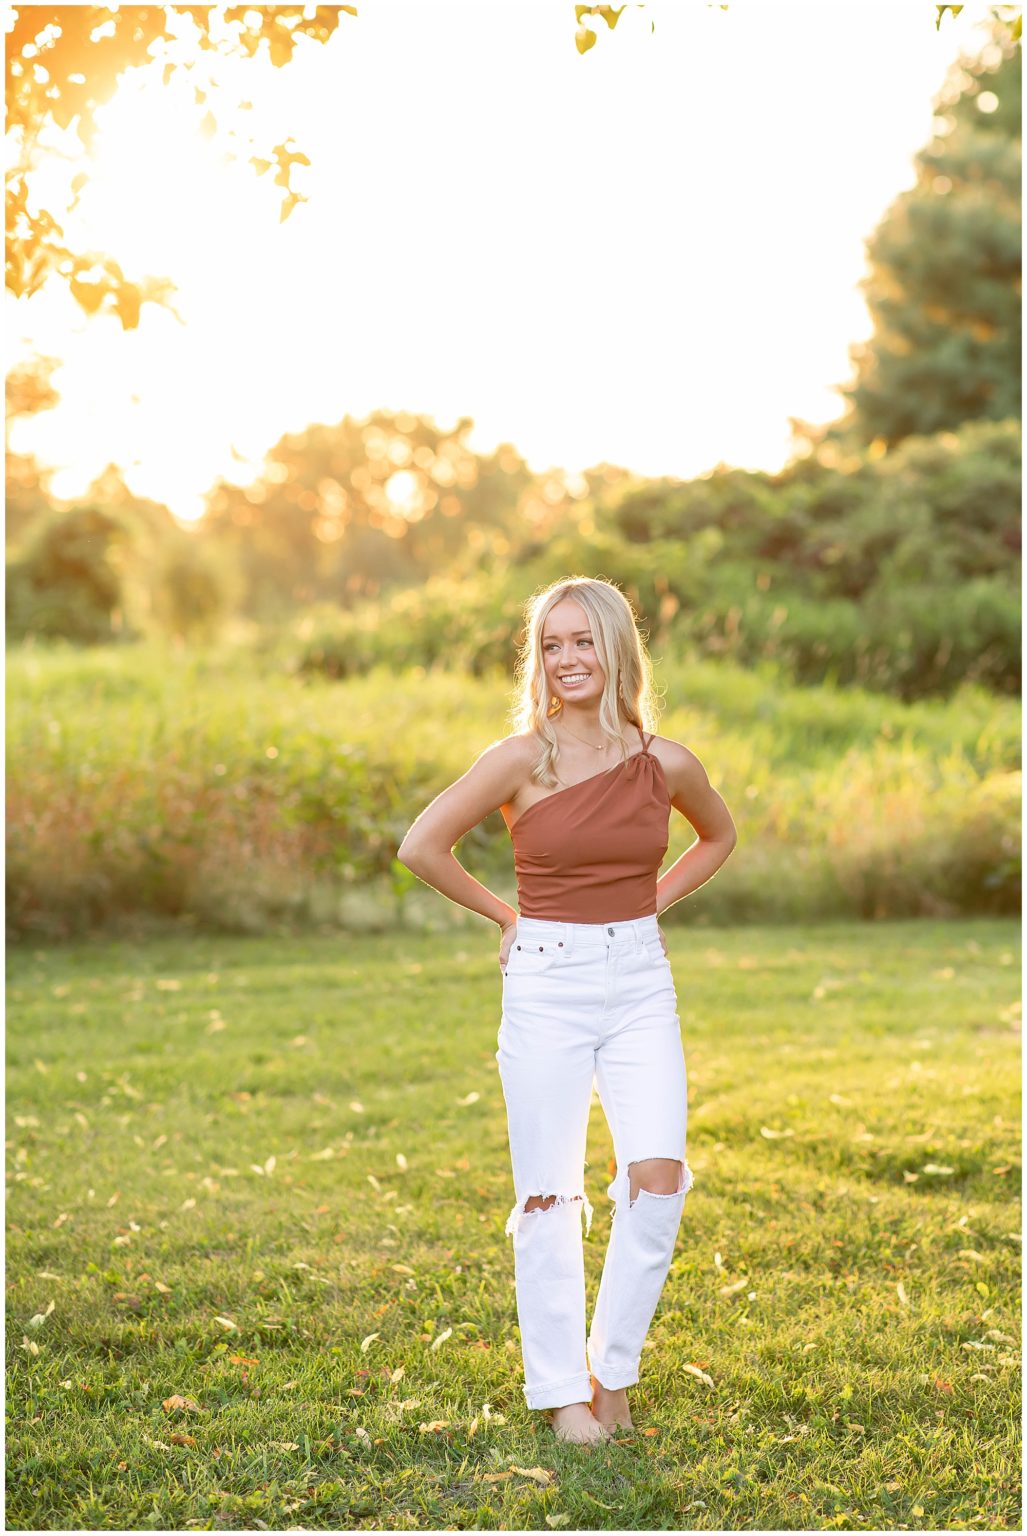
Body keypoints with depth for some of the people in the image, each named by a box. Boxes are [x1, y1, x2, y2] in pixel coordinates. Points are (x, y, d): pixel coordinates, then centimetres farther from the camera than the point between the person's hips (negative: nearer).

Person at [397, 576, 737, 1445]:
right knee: (549, 1194, 2)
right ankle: (561, 1387, 17)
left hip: (641, 986, 2)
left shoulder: (666, 763, 1)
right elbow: (421, 846, -6)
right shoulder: (522, 759, -8)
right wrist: (504, 915, 0)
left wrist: (653, 903, 9)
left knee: (658, 1178, -10)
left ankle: (614, 1367, 10)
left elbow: (720, 834, 21)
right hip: (547, 987, -2)